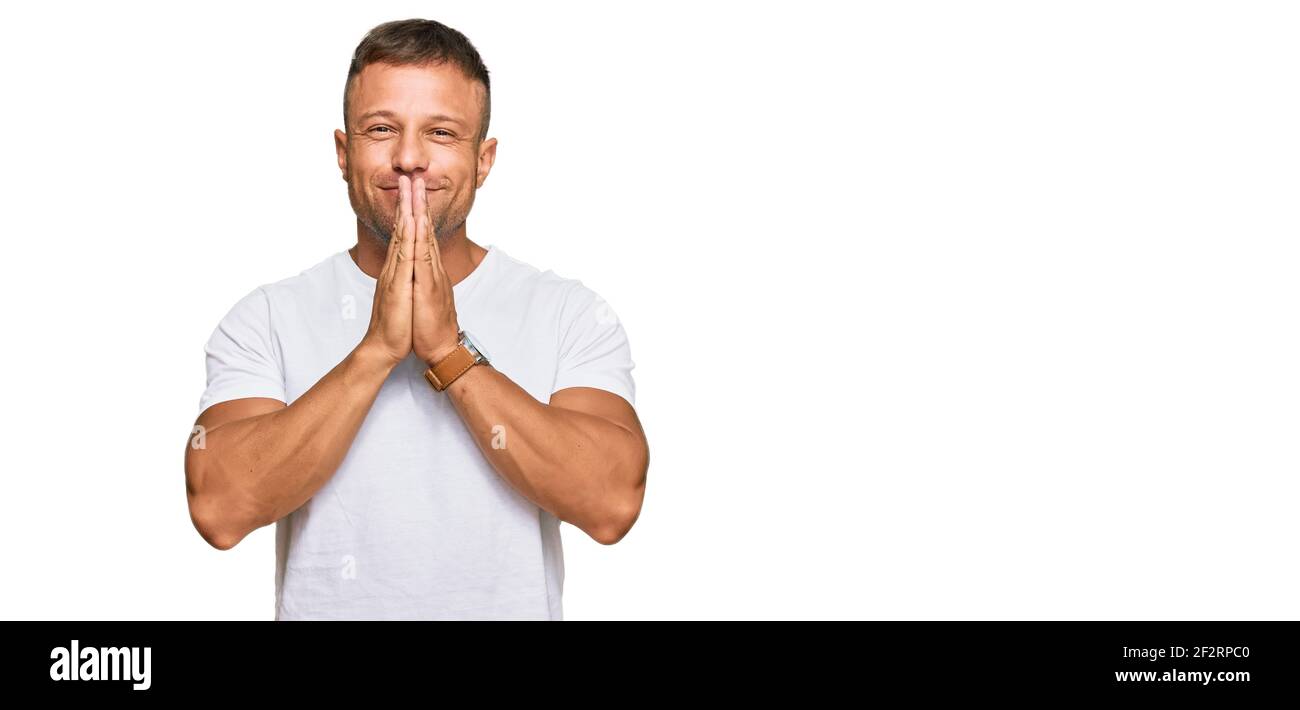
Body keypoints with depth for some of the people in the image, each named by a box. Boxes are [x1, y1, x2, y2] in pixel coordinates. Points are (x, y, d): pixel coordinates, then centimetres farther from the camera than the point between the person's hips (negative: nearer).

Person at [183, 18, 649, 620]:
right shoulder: (266, 320, -7)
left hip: (512, 605, 0)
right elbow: (219, 510, -20)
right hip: (323, 605, 0)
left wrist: (449, 352, -24)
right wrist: (377, 348, -24)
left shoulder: (573, 316, -8)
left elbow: (612, 504, -21)